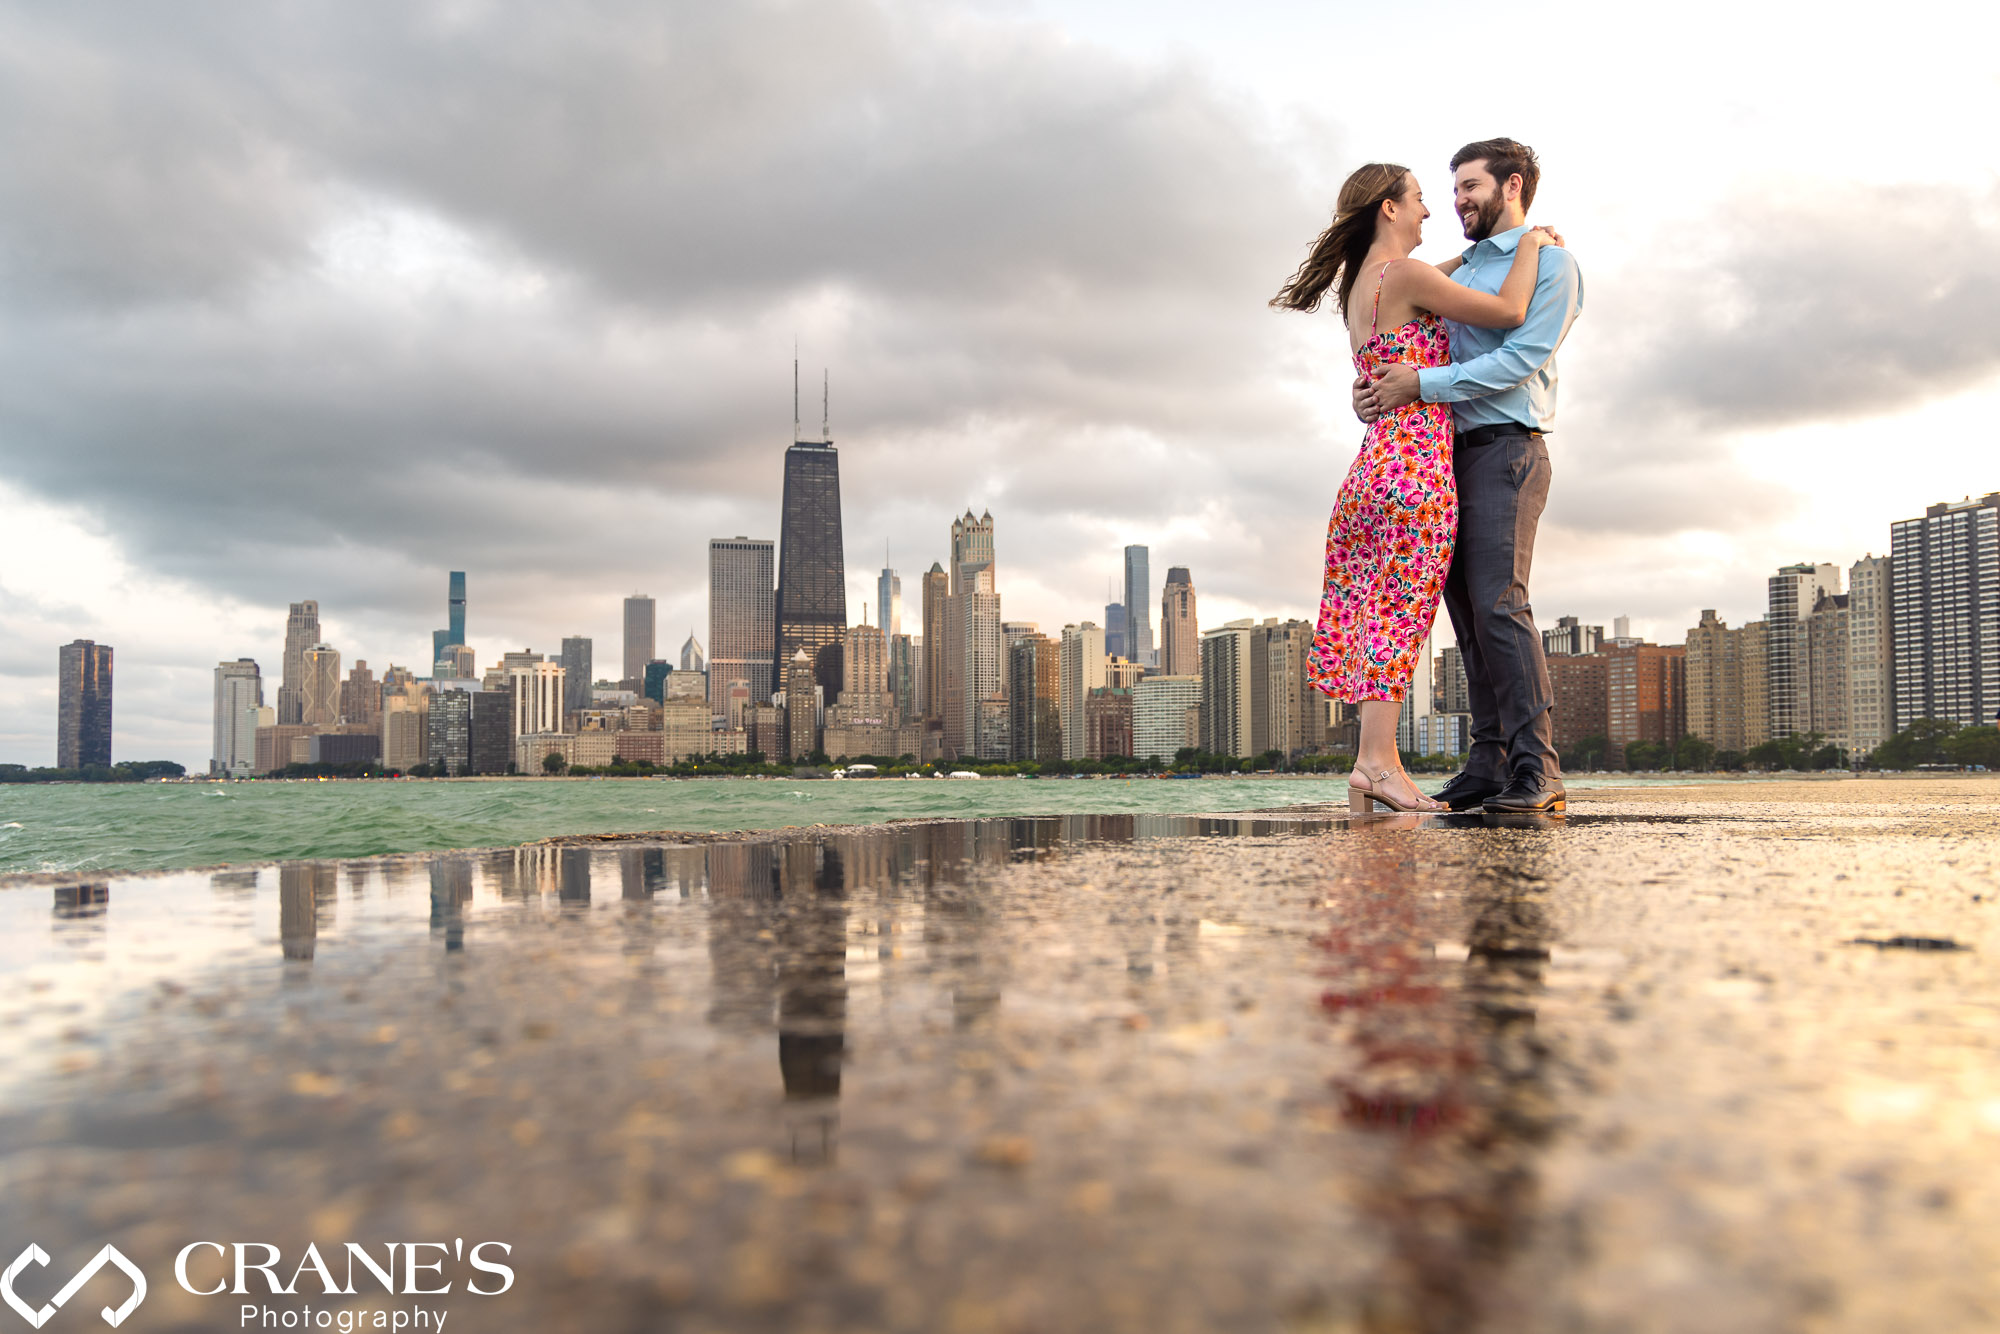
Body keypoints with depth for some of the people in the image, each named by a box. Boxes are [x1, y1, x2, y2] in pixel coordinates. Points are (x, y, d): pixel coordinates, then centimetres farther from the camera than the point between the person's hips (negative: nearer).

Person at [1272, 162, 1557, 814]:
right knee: (1400, 612, -9)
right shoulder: (1406, 275, -9)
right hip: (1417, 462, -9)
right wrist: (1529, 245, 6)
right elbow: (1510, 312, -9)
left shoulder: (1358, 284, 18)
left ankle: (1378, 760, 8)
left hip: (1375, 459, 9)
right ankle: (1376, 762, -10)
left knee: (1375, 612, 7)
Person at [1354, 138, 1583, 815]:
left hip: (1506, 447, -7)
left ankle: (1536, 768, -18)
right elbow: (1414, 349, 22)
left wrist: (1422, 384, -16)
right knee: (1466, 608, 1)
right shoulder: (1460, 271, 25)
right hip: (1450, 450, 7)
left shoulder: (1548, 259, 2)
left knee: (1497, 600, -19)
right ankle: (1488, 764, 3)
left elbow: (1522, 358, -12)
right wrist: (1374, 386, 0)